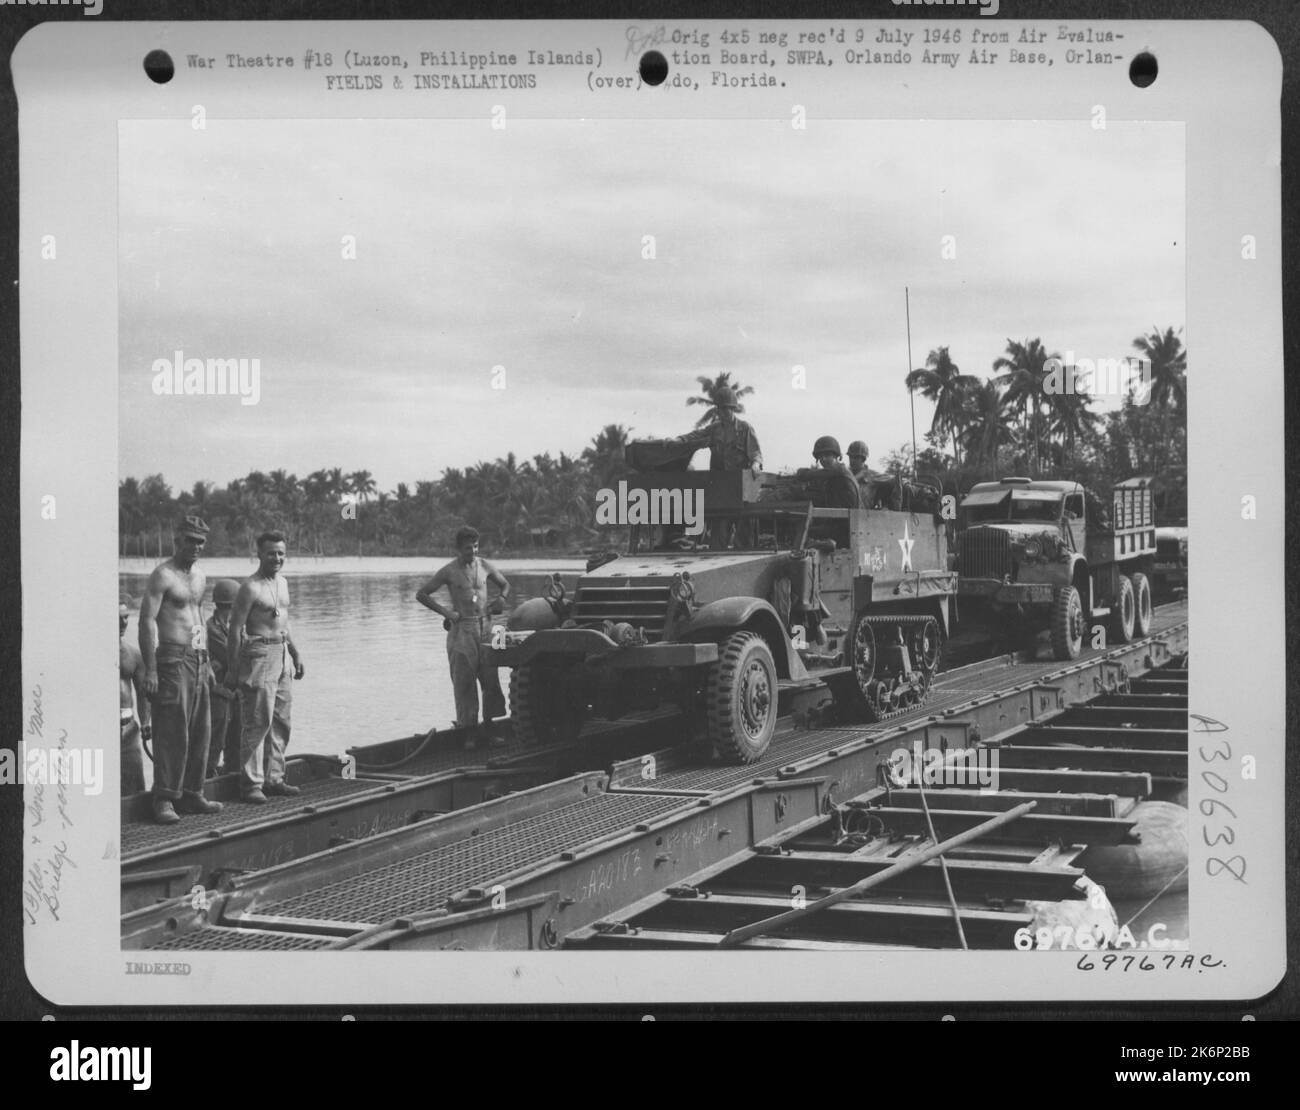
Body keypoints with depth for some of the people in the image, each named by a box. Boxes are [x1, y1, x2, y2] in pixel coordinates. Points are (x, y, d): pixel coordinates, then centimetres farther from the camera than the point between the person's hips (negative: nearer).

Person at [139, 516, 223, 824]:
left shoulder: (199, 577, 17)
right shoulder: (163, 575, -9)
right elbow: (147, 621, -15)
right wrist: (150, 669, -21)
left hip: (198, 659, 8)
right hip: (172, 658, -8)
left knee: (200, 731, 9)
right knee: (172, 732, -10)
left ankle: (192, 795, 17)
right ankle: (164, 800, -7)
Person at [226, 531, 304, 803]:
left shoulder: (282, 583, 14)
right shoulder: (250, 587, -12)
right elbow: (235, 629, -14)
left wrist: (295, 654, 21)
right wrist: (232, 670, -16)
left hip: (281, 656, 8)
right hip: (259, 655, -8)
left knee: (281, 721, 11)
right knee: (257, 723, -7)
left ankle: (274, 778, 19)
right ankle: (251, 784, -3)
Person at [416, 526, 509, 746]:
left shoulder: (485, 567, 6)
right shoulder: (449, 571, -4)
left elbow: (505, 584, 23)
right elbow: (422, 594, -1)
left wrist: (502, 598, 2)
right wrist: (445, 612, -8)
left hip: (485, 625, 3)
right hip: (461, 629, -3)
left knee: (491, 677, 0)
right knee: (464, 682, -3)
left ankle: (488, 725, 8)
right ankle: (470, 732, 2)